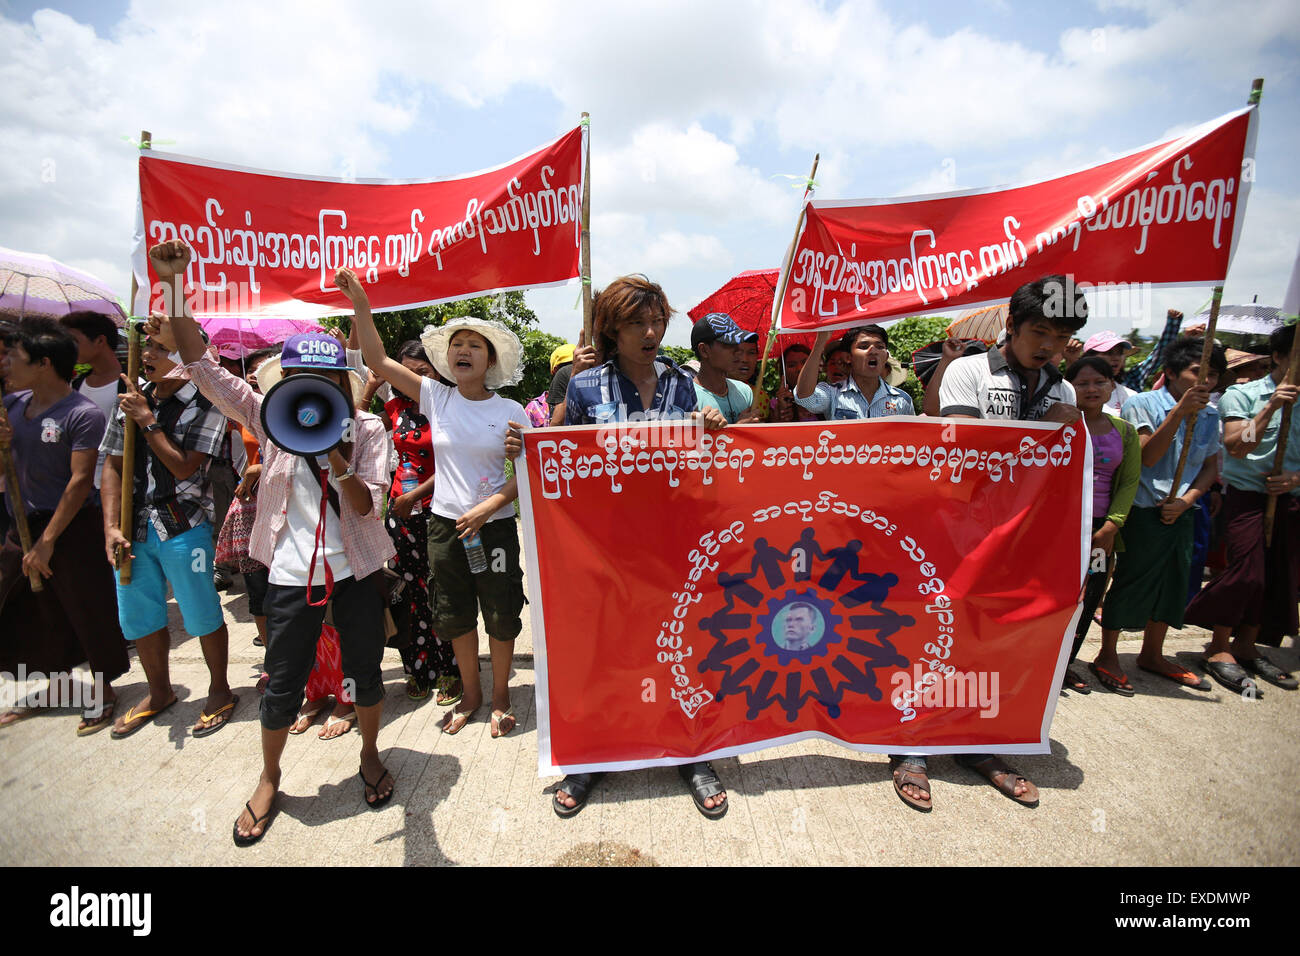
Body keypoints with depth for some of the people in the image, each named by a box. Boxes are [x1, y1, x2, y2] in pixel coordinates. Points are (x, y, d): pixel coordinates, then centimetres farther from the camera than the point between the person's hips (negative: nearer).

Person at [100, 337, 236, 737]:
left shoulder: (205, 405, -8)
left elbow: (184, 467, -14)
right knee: (137, 617, 16)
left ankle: (220, 691, 24)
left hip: (183, 527, -6)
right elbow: (114, 467, 8)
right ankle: (159, 692, 36)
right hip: (134, 527, 6)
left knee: (203, 615, 3)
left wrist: (148, 421, -12)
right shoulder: (131, 399, 8)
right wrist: (111, 527, 0)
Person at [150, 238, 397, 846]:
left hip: (354, 570, 0)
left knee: (366, 670, 12)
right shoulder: (268, 418, 1)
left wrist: (337, 463, -27)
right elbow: (200, 366, -4)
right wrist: (174, 285, -12)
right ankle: (269, 778, 35)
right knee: (283, 684, 9)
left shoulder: (366, 428, -4)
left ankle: (369, 755, 38)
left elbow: (369, 507, -10)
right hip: (291, 571, 1)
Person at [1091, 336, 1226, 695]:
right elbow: (1148, 456, -18)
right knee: (1130, 581, -2)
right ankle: (1107, 656, 13)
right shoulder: (1142, 404, -9)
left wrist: (1186, 500, -5)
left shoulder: (1210, 416, 9)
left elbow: (1211, 466, 11)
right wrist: (1179, 412, -24)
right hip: (1143, 512, -6)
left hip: (1180, 514, 7)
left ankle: (1152, 655, 31)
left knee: (1172, 583, 14)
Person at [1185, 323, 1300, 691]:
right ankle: (1218, 648, 4)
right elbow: (1237, 448, -14)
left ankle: (1245, 646, 20)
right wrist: (1270, 408, -20)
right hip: (1247, 495, -5)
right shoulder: (1241, 395, -3)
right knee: (1247, 572, -11)